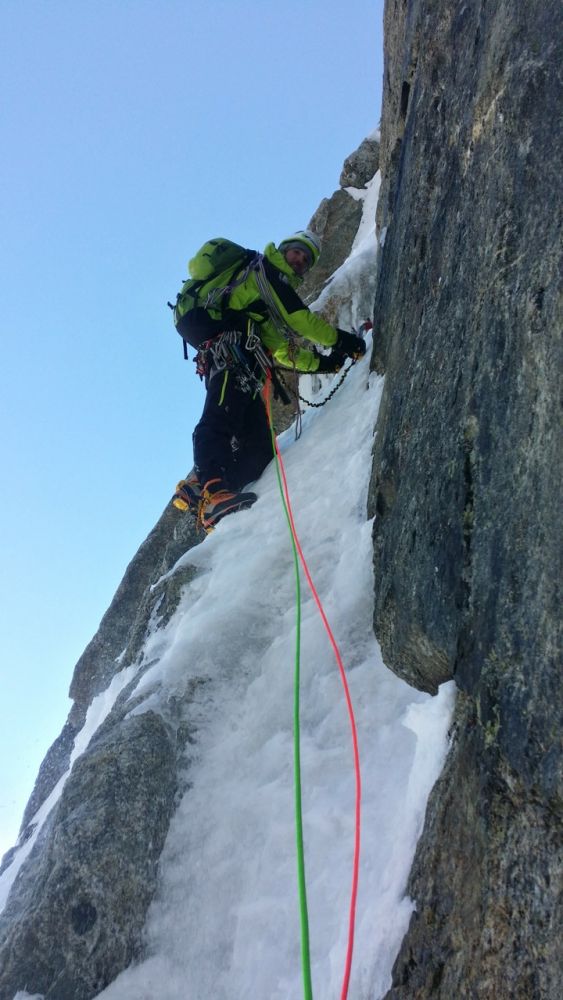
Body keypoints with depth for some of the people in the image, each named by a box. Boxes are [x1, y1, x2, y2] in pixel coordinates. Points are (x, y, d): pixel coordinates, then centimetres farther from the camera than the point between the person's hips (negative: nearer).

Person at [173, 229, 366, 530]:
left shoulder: (279, 286, 38)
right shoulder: (265, 269, 13)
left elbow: (282, 350, 33)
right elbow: (300, 319, 0)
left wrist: (322, 362, 22)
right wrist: (339, 339, 6)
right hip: (231, 349, -9)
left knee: (259, 448, -2)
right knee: (222, 418, -29)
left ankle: (197, 489, -11)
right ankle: (214, 491, -47)